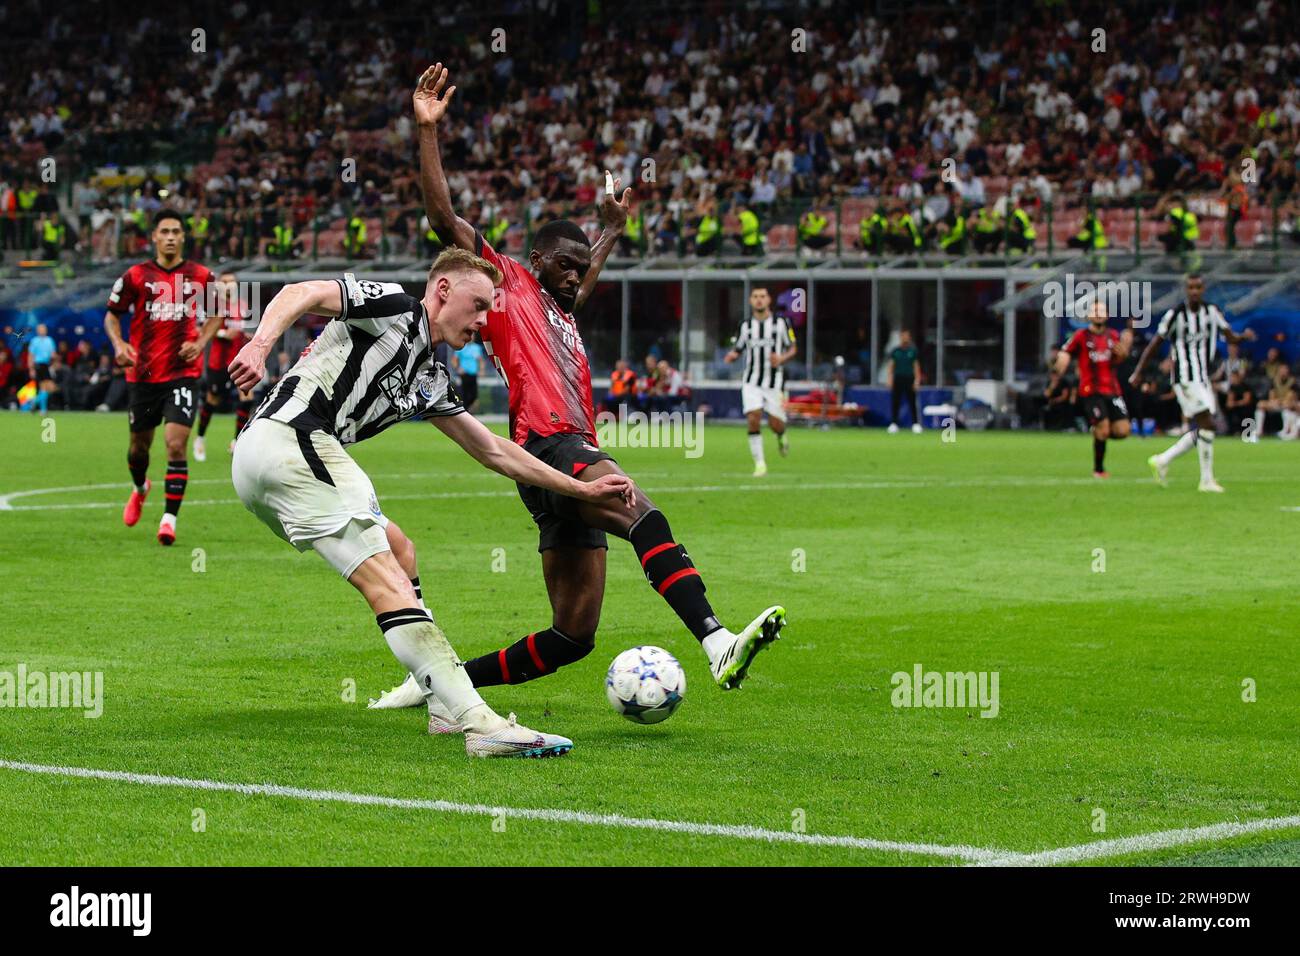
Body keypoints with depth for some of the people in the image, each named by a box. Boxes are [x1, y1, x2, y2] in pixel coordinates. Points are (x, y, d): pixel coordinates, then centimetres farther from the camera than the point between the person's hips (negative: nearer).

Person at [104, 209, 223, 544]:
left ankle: (169, 519, -9)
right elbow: (112, 315, 7)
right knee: (139, 447, 14)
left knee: (176, 445, -15)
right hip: (143, 374, 1)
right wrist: (119, 344, -12)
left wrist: (201, 342, -1)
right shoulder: (136, 276, -2)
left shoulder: (200, 276, 1)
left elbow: (216, 313, 16)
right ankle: (140, 488, 48)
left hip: (183, 372, -1)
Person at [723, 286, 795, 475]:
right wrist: (731, 356, -11)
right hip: (751, 382, 1)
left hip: (774, 381, -1)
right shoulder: (746, 326, 6)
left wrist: (782, 358, -15)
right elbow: (737, 350, 12)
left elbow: (793, 348, 6)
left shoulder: (781, 323, 1)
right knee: (753, 419, -15)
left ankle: (782, 436, 37)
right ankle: (759, 463, -7)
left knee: (775, 424, -2)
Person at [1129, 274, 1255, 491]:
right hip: (1185, 379, -7)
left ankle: (1162, 461, 23)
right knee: (1207, 424, -14)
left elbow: (1230, 336, 7)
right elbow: (1155, 343, -4)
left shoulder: (1212, 311, 7)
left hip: (1203, 379, 7)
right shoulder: (1175, 315, -9)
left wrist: (1243, 336, -17)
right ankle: (1207, 480, -8)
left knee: (1199, 431, 8)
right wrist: (1138, 372, -4)